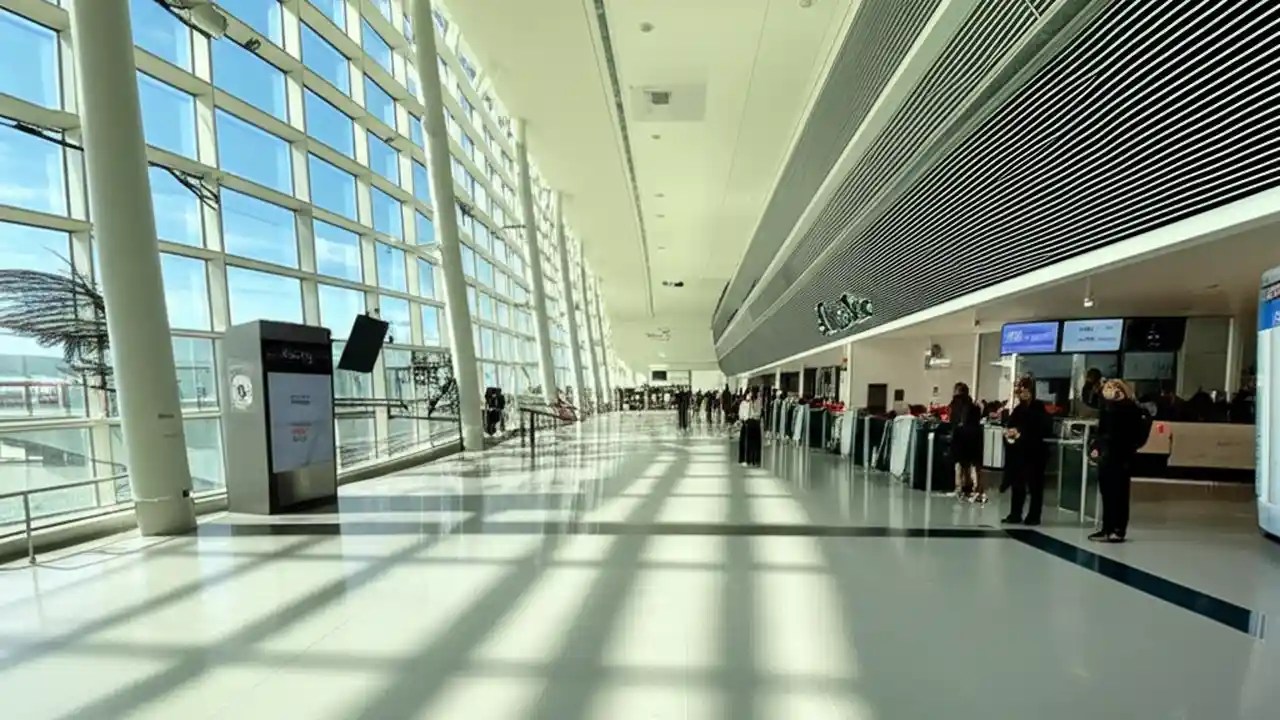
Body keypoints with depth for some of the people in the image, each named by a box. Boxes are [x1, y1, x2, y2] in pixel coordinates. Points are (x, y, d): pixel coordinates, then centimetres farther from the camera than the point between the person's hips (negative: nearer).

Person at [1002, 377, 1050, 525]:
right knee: (1017, 483, 10)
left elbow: (1044, 430, -16)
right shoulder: (1019, 408, 10)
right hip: (1019, 451, 6)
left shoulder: (1039, 407, -8)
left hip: (1034, 451, -6)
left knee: (1034, 485, 4)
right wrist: (1008, 430, -6)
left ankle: (1034, 516, 13)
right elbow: (1010, 423, 16)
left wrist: (1021, 433, -20)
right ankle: (1015, 514, 17)